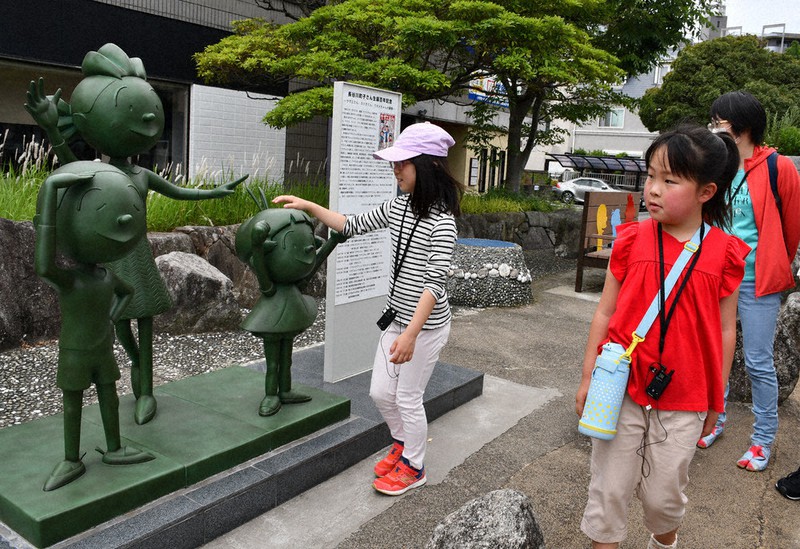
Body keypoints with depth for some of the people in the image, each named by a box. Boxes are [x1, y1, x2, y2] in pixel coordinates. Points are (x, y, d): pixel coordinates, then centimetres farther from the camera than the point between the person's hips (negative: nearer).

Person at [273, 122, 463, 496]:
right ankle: (403, 443, 43)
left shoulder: (441, 220, -21)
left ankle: (413, 467, 29)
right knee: (380, 393, 15)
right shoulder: (397, 207, 4)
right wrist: (309, 207, 6)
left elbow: (434, 282, -25)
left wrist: (411, 334, -31)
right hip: (396, 317, 8)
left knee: (408, 398, 6)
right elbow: (353, 226, 13)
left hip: (426, 324, -7)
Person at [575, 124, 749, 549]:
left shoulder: (724, 253, -5)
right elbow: (605, 313, 0)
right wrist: (588, 377, 2)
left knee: (664, 494, 16)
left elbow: (724, 330, 2)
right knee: (610, 488, 9)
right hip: (621, 389, 0)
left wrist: (714, 400, 7)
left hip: (684, 402, 0)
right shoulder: (632, 240, -5)